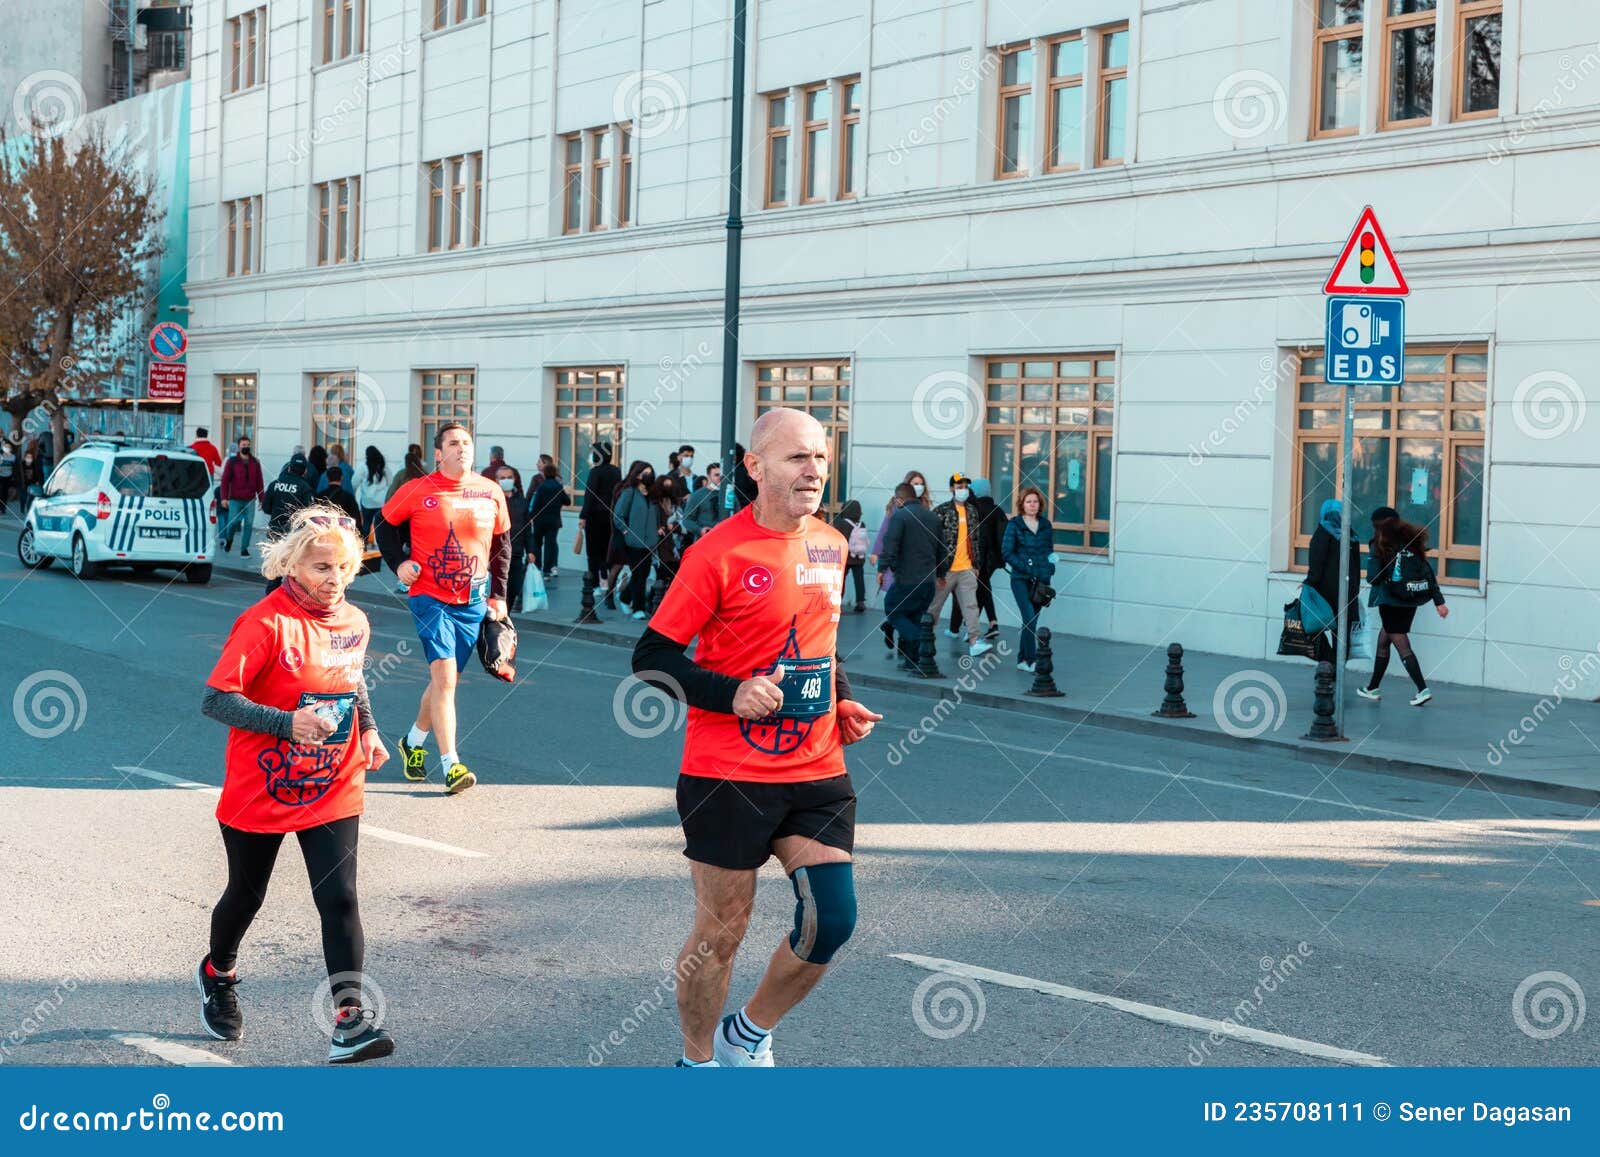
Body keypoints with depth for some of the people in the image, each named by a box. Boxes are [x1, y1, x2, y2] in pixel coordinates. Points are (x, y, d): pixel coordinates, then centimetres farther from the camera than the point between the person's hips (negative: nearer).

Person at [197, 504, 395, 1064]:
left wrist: (367, 728, 4)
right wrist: (288, 723, -31)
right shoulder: (266, 623, -18)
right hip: (261, 792, -3)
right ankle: (218, 974, 45)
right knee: (247, 895, 16)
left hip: (333, 792, 3)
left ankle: (349, 1019, -12)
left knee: (339, 898, -10)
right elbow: (215, 699, -21)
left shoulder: (354, 623, 1)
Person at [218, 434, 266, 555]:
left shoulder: (255, 462, 10)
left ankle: (244, 548, 7)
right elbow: (225, 480, -1)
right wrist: (224, 498, -9)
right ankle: (228, 539, 25)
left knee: (249, 524, -3)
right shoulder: (232, 462, 2)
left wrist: (262, 499, 7)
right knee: (233, 522, -5)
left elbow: (259, 482, 11)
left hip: (250, 500, 2)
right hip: (235, 500, -2)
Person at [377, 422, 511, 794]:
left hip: (473, 602, 4)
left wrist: (498, 594, 10)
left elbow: (502, 543, 13)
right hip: (429, 597, -4)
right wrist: (398, 562, -3)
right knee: (444, 675, -16)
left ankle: (414, 741, 37)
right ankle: (451, 766, -16)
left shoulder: (491, 493, 2)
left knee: (445, 679, 13)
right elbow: (384, 523, 8)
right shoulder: (418, 491, -7)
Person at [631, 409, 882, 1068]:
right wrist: (733, 694, -22)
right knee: (721, 932, 5)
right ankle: (697, 1061, 28)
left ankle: (747, 1036, 24)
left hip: (818, 772, 6)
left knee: (832, 920, -1)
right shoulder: (719, 553, -12)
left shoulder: (832, 546, 8)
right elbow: (652, 659, -10)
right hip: (729, 776, -5)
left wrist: (842, 703, 10)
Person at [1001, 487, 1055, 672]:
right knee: (1029, 618, -15)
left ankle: (1022, 660, 16)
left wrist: (1049, 569, 0)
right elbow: (1006, 552, -7)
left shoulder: (1046, 525, 11)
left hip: (1041, 580, 4)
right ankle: (1031, 660, -12)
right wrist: (1026, 568, -16)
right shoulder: (1014, 525, -2)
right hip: (1021, 580, -4)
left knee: (1032, 620, 7)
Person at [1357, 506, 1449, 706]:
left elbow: (1374, 577, -14)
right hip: (1410, 601, 6)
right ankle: (1372, 688, 26)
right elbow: (1428, 572, 4)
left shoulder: (1379, 547, -8)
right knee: (1383, 640, 18)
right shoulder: (1412, 542, 6)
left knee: (1402, 645, -2)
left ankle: (1423, 689, -13)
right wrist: (1439, 601, 6)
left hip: (1391, 602, -6)